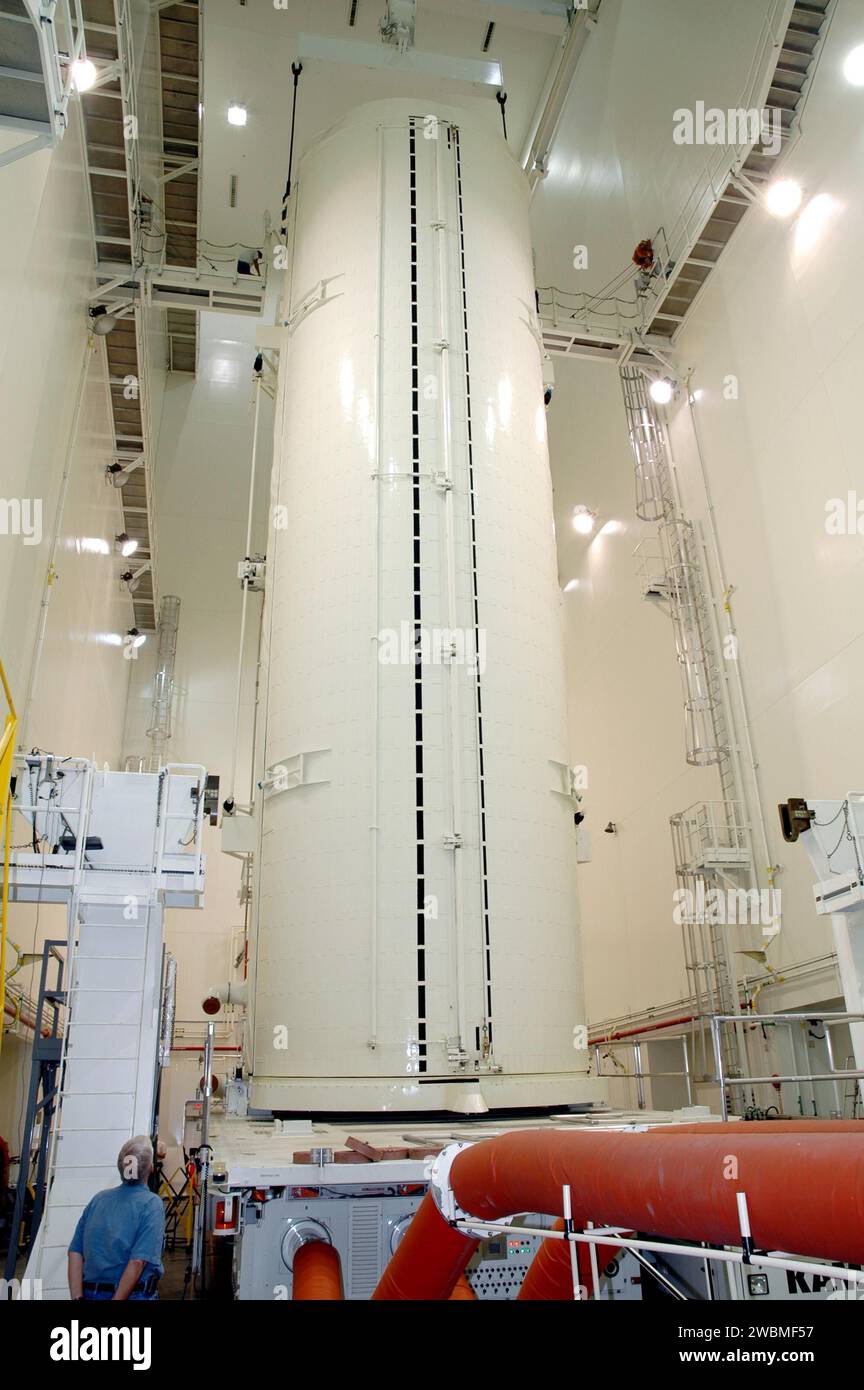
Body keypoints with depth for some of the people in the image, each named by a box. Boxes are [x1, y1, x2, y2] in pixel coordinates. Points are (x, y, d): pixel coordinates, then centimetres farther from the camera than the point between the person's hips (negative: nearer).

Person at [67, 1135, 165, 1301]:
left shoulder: (98, 1199, 4)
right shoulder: (152, 1204, -12)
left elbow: (75, 1253, -1)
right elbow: (138, 1261, -21)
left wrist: (77, 1297, -3)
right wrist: (117, 1299, -17)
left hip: (90, 1293, 5)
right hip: (132, 1294, -5)